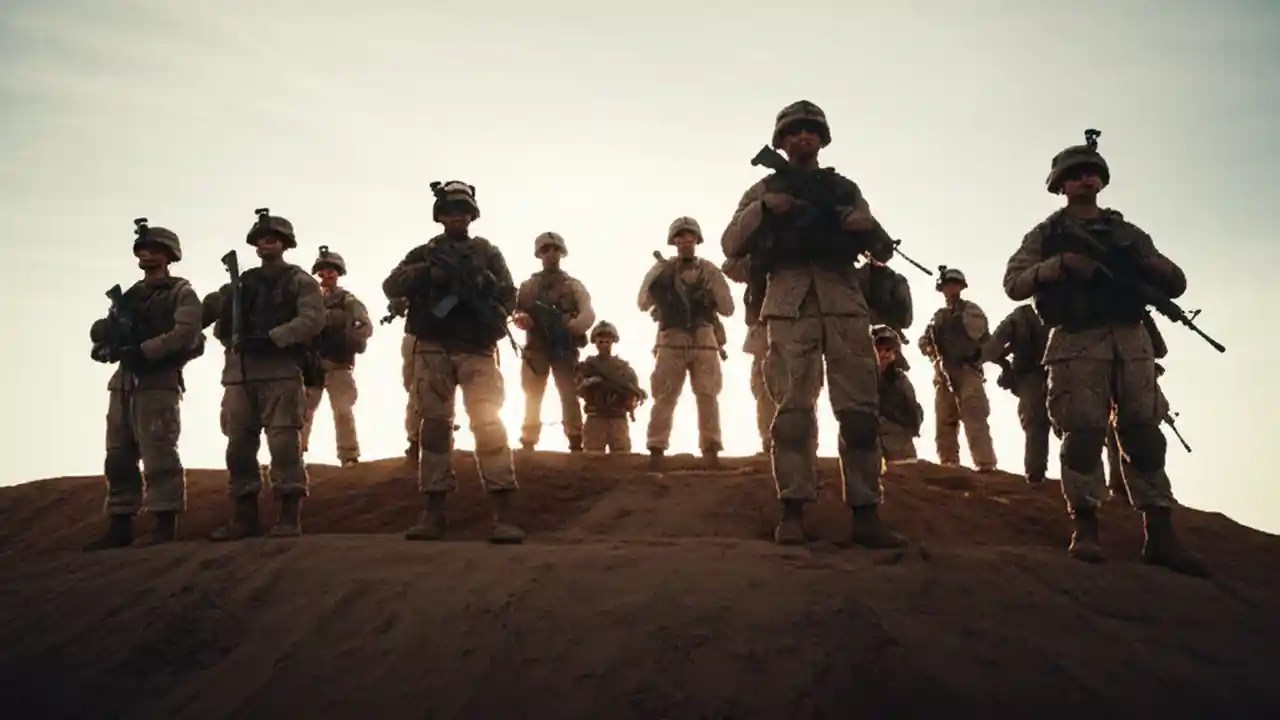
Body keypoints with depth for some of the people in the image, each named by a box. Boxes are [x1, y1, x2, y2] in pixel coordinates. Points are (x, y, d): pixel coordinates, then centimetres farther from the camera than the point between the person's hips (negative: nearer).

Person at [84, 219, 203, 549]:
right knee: (118, 456, 5)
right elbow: (101, 334, 20)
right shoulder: (129, 296, 24)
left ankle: (164, 525, -8)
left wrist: (142, 351, -19)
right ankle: (120, 525, 10)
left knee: (158, 455, -11)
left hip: (158, 381, -7)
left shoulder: (181, 292, 4)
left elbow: (184, 333, -12)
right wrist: (107, 337, -4)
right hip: (123, 381, 7)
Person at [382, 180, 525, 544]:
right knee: (435, 425, 1)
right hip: (433, 350, 1)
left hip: (476, 350, -1)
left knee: (489, 424, -11)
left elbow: (508, 296, 6)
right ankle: (433, 512, 5)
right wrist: (427, 272, -14)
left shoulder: (487, 252, 14)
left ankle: (502, 515, -16)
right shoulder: (424, 253, 14)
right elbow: (391, 287, 1)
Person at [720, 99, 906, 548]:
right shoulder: (765, 189, 18)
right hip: (789, 302, -1)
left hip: (843, 301, 2)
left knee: (860, 407, -6)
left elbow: (882, 251, 18)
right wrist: (763, 208, -8)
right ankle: (792, 512, -7)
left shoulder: (845, 188, 23)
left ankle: (866, 514, -7)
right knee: (793, 406, -8)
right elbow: (731, 245, 7)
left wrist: (868, 228, -4)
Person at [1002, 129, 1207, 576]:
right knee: (1083, 434, -9)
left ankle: (1160, 536, -2)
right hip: (1077, 343, -3)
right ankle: (1084, 530, -5)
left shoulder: (1127, 233, 20)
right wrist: (1060, 263, -12)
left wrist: (1153, 266, -6)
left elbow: (1176, 285, 17)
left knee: (1144, 434, -2)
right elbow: (1013, 283, 1)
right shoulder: (1047, 234, 12)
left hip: (1131, 341, 3)